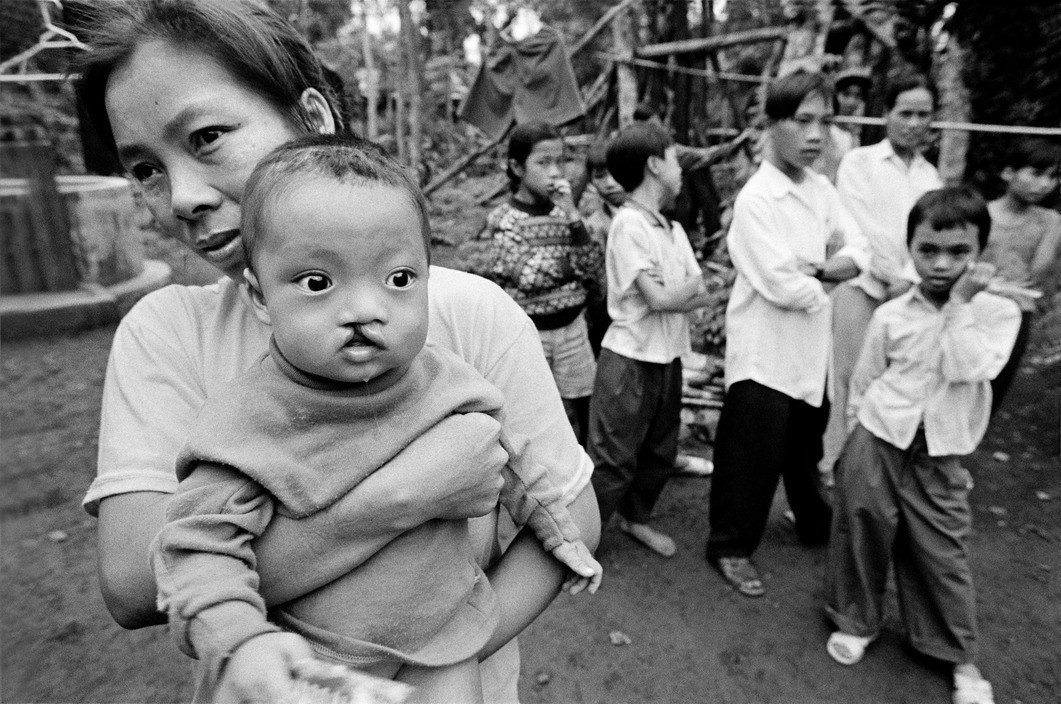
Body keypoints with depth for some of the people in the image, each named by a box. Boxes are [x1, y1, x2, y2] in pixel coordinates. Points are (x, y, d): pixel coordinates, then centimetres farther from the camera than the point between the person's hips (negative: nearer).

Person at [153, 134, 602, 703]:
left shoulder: (449, 384, -11)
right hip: (304, 654, -1)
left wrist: (562, 537, 14)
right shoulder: (246, 424, -21)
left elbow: (508, 462, 4)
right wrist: (241, 643, -34)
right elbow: (200, 545, -18)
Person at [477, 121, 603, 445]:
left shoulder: (565, 211, 4)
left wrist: (572, 216, -14)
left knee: (583, 413, 13)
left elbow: (594, 270, -6)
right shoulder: (504, 220, -11)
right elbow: (531, 279, -23)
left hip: (572, 328, 5)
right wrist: (572, 270, -8)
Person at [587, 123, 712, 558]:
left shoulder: (673, 228, 10)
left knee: (660, 452, 19)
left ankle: (635, 517, 39)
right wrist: (688, 285, -3)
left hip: (668, 356, 8)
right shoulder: (629, 224, -15)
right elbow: (658, 298, -20)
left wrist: (672, 294, -14)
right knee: (613, 459, 0)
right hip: (632, 358, -8)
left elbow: (702, 297, 4)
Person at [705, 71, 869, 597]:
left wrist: (818, 269, -12)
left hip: (814, 346, 8)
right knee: (753, 453, 3)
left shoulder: (821, 189, 6)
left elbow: (858, 252, 8)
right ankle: (731, 547, 22)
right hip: (765, 351, -7)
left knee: (811, 446, 23)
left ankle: (816, 525, 46)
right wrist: (828, 288, -5)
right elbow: (783, 285, -23)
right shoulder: (755, 198, -18)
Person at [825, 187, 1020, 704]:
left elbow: (967, 369, -20)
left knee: (943, 555, 8)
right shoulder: (890, 315, -2)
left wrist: (960, 305, -17)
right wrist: (851, 444, 9)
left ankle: (960, 657, 29)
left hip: (939, 458, 0)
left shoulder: (998, 312, -3)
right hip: (877, 443, 1)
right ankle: (855, 622, 31)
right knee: (863, 534, 9)